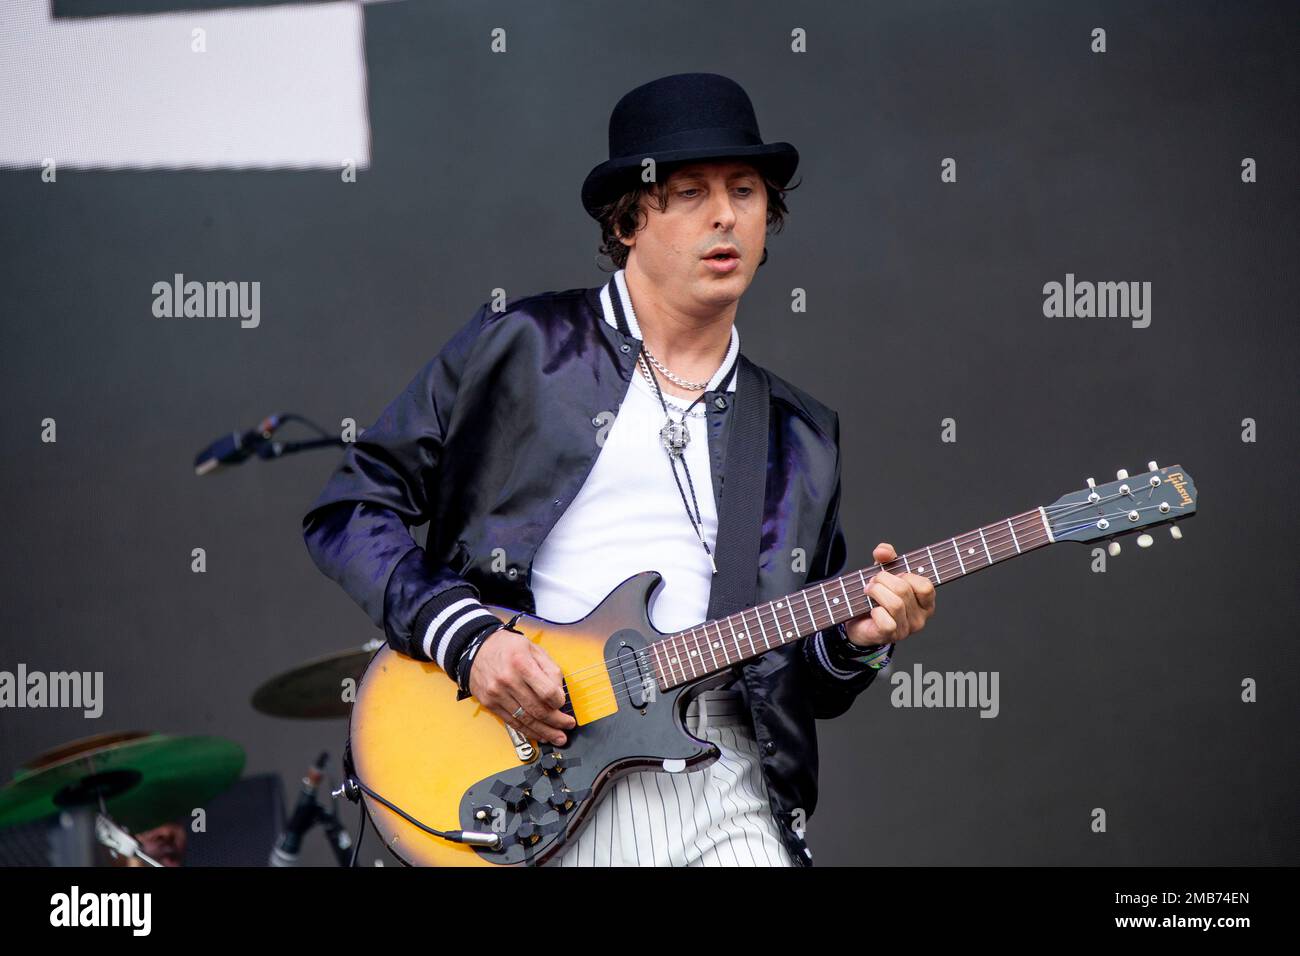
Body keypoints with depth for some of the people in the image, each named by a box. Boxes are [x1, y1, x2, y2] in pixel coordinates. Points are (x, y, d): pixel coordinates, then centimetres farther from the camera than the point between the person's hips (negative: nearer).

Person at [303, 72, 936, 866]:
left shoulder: (802, 436, 18)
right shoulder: (523, 347, 6)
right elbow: (348, 510, 5)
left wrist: (855, 639, -2)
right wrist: (465, 637, -9)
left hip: (721, 782, 4)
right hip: (533, 778, -3)